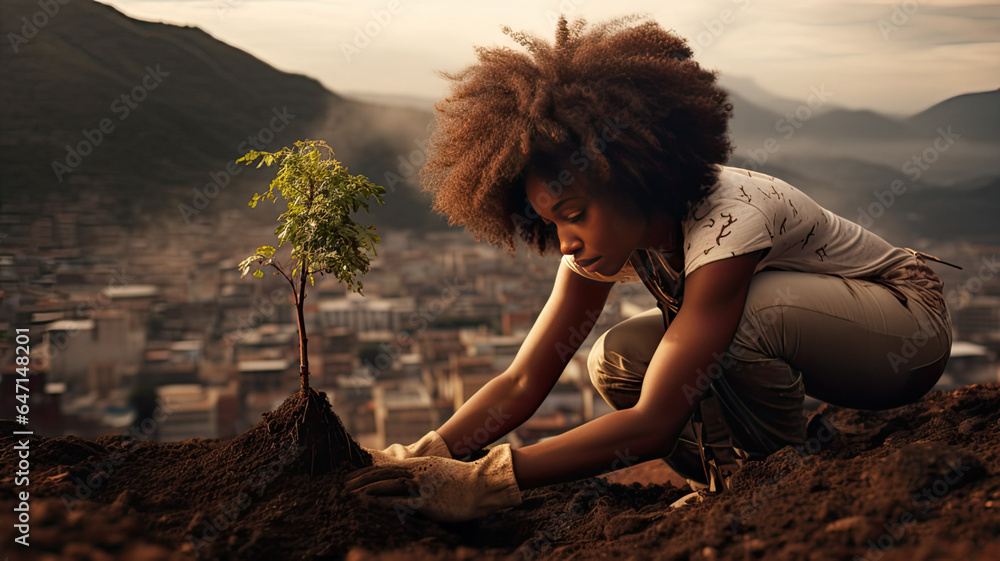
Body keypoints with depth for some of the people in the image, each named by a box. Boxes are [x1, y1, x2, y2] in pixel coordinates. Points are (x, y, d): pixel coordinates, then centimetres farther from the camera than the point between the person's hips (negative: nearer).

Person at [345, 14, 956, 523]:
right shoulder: (603, 237, -13)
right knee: (618, 362, -15)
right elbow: (523, 382, -16)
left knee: (751, 308, -37)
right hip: (794, 328, 6)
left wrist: (484, 482, -44)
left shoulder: (729, 220, -36)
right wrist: (424, 458, -31)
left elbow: (653, 424, -40)